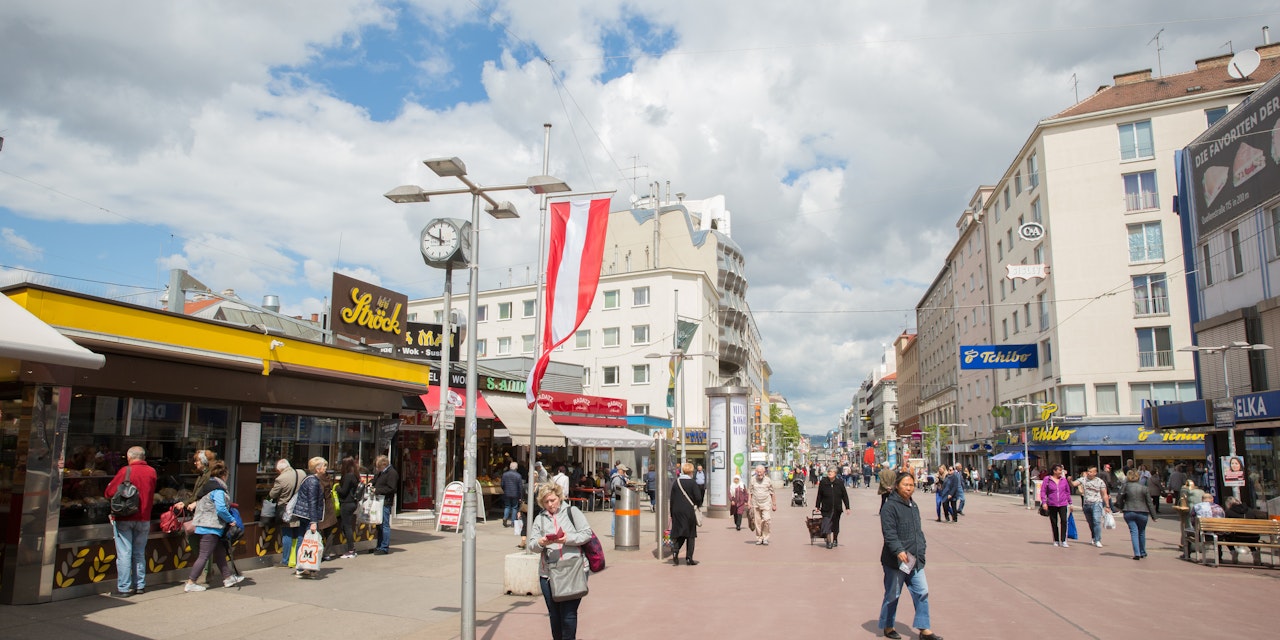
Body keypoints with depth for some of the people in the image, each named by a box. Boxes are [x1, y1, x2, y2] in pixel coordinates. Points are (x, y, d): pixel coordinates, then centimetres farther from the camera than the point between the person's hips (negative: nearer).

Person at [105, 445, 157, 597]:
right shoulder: (152, 472, 3)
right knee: (139, 553, 14)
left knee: (124, 553, 0)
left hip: (124, 518, -4)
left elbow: (109, 493, -8)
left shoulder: (125, 471, -11)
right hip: (144, 518, 4)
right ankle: (140, 585, 18)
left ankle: (124, 588, 1)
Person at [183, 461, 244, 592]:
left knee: (220, 552, 15)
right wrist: (231, 520, -13)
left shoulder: (207, 485, 13)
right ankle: (190, 583, -1)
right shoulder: (218, 489, -17)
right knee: (204, 556, -5)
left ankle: (228, 578, 22)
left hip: (205, 526, 10)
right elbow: (221, 509, -25)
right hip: (211, 527, -10)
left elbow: (200, 502, 23)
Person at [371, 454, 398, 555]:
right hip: (379, 502, 10)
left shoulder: (392, 473, -13)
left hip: (386, 502, -10)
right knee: (379, 525, 15)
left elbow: (391, 489, -19)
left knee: (384, 525, -6)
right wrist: (372, 484, 11)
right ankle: (379, 546, 24)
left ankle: (384, 548, -1)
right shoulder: (381, 472, 17)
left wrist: (377, 490, -17)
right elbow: (376, 481, 33)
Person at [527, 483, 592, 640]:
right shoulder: (540, 519, 14)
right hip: (548, 573, 3)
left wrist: (567, 539, -15)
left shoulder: (572, 511, 6)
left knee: (568, 613, -7)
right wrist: (540, 543, -15)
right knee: (554, 614, 8)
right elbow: (531, 546, 7)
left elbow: (587, 533, -2)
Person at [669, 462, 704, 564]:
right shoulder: (692, 482, -8)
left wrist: (672, 514, 12)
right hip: (689, 511, -3)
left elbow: (672, 499, 6)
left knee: (679, 533, 12)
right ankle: (689, 558, 6)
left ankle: (675, 549, -12)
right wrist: (695, 505, 10)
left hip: (677, 511, 3)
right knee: (690, 535, 7)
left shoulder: (676, 482, 4)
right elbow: (698, 498, -12)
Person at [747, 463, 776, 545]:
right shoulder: (752, 480, 4)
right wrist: (749, 502, 2)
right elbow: (750, 492, 10)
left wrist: (774, 504, 10)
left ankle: (765, 538, -1)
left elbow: (772, 493, 9)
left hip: (766, 503, -1)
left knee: (766, 519, -13)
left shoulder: (768, 480, 2)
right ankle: (759, 538, 13)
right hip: (755, 504, 1)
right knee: (757, 522, 2)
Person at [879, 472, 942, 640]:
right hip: (895, 561, -7)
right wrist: (899, 551, -32)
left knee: (922, 592, 5)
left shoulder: (913, 506, 14)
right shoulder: (890, 506, -14)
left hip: (915, 561, 7)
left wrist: (921, 550, 18)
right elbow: (889, 533, -22)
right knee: (893, 595, 6)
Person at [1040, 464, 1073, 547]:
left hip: (1063, 504, 1)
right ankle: (1056, 541, 19)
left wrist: (1070, 503, 16)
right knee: (1054, 523, 7)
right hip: (1052, 505, -1)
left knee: (1064, 521, -14)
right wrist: (1044, 502, -10)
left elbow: (1068, 492, 14)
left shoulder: (1064, 479, 6)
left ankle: (1063, 541, -8)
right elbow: (1043, 491, -2)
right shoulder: (1047, 479, -2)